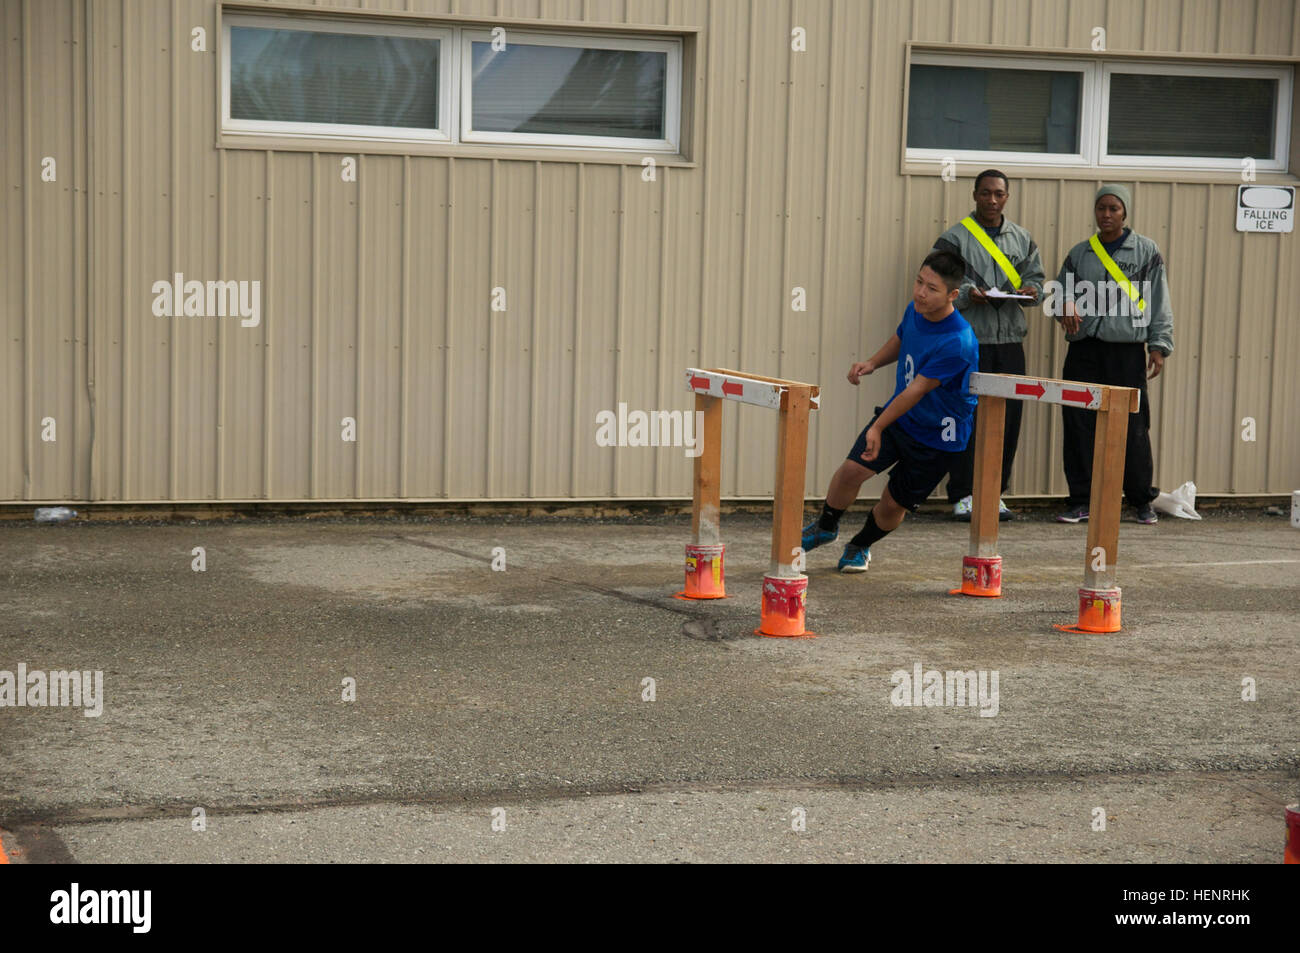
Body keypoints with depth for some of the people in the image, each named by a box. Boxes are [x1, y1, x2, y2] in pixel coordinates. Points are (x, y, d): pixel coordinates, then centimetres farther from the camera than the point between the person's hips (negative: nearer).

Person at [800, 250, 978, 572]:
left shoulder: (957, 344, -32)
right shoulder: (915, 310, -8)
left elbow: (916, 391, -29)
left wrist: (878, 427, -24)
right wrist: (872, 363, -1)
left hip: (937, 437, -5)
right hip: (897, 415, 5)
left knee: (894, 504, 2)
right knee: (852, 470, -10)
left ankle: (860, 546, 33)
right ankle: (826, 527, 18)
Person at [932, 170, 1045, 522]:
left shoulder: (1022, 239, 17)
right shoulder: (954, 239, 3)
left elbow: (1035, 277, 19)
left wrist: (1031, 290, -4)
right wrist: (967, 294, -19)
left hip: (1010, 340, 4)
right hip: (969, 338, -4)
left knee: (1008, 418, 3)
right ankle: (962, 495, 0)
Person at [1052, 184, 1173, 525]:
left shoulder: (1147, 251, 5)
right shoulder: (1080, 253, 13)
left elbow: (1159, 302, 4)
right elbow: (1060, 291, 19)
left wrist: (1158, 346, -2)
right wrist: (1066, 308, -5)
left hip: (1128, 352, -3)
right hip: (1084, 351, 3)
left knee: (1133, 427, -2)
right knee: (1079, 426, 0)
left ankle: (1142, 500, 11)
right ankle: (1081, 501, 8)